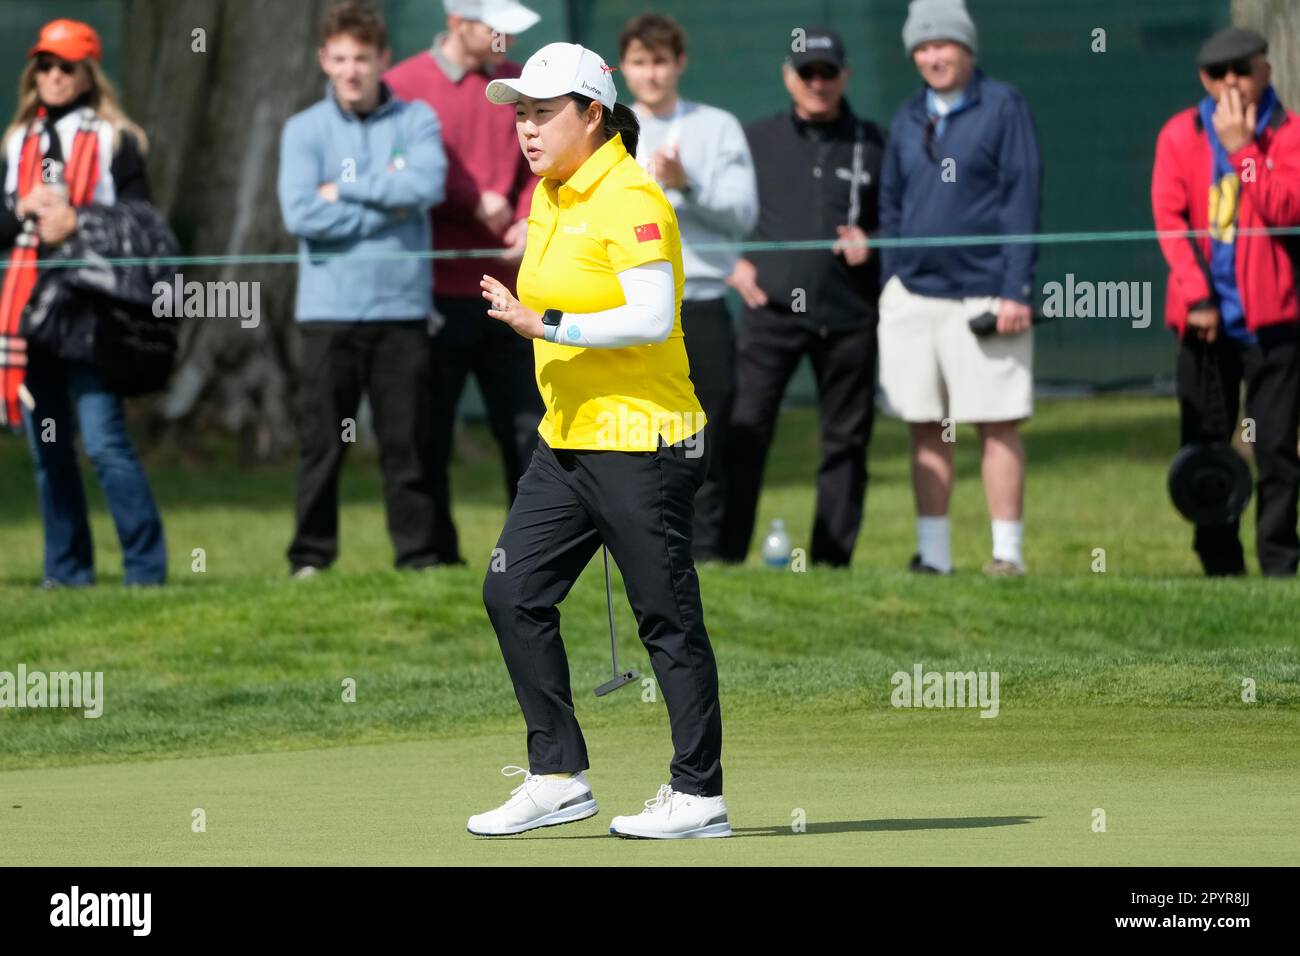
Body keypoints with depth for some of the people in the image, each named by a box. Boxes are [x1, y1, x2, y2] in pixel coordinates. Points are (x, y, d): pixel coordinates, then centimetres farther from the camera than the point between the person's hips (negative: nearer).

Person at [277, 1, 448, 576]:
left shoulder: (416, 121, 6)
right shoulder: (305, 130, 3)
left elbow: (428, 184, -12)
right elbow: (300, 214, -10)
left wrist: (346, 190, -9)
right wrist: (387, 208, -8)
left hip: (403, 307, 1)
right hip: (330, 310, -1)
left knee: (408, 439, 4)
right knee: (323, 442, 1)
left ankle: (419, 555, 9)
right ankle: (311, 558, 6)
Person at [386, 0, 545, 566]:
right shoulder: (405, 86, -4)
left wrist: (528, 221, -8)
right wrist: (476, 202, -13)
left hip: (506, 287, 4)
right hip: (437, 293, -4)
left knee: (527, 428, 5)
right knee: (431, 434, 1)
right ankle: (437, 557, 8)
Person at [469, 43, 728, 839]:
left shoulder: (631, 198, -15)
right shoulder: (549, 200, 13)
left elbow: (652, 318, -23)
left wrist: (547, 325, -25)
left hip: (641, 446, -9)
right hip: (566, 444, 9)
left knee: (668, 618, -2)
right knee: (514, 592, 3)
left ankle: (700, 795, 6)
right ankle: (558, 777, 10)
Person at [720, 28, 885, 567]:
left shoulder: (871, 144, 9)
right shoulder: (756, 140, 10)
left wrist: (871, 243, -6)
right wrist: (733, 263, 1)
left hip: (847, 315, 1)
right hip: (771, 308, -1)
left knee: (846, 440, 4)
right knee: (745, 431, -10)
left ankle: (833, 559, 11)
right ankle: (724, 552, -9)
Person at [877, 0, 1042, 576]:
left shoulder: (1003, 108, -1)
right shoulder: (908, 119, 15)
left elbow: (1022, 198, -6)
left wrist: (1016, 290, -12)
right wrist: (889, 284, 10)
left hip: (982, 292, -5)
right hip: (912, 292, 5)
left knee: (999, 426, -4)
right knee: (925, 430, 5)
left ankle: (1007, 550, 0)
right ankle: (933, 551, 10)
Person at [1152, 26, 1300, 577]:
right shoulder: (1181, 135, 6)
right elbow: (1169, 216, -2)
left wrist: (1243, 148, -16)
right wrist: (1196, 296, -10)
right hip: (1205, 318, 2)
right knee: (1204, 446, 4)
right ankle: (1220, 567, 11)